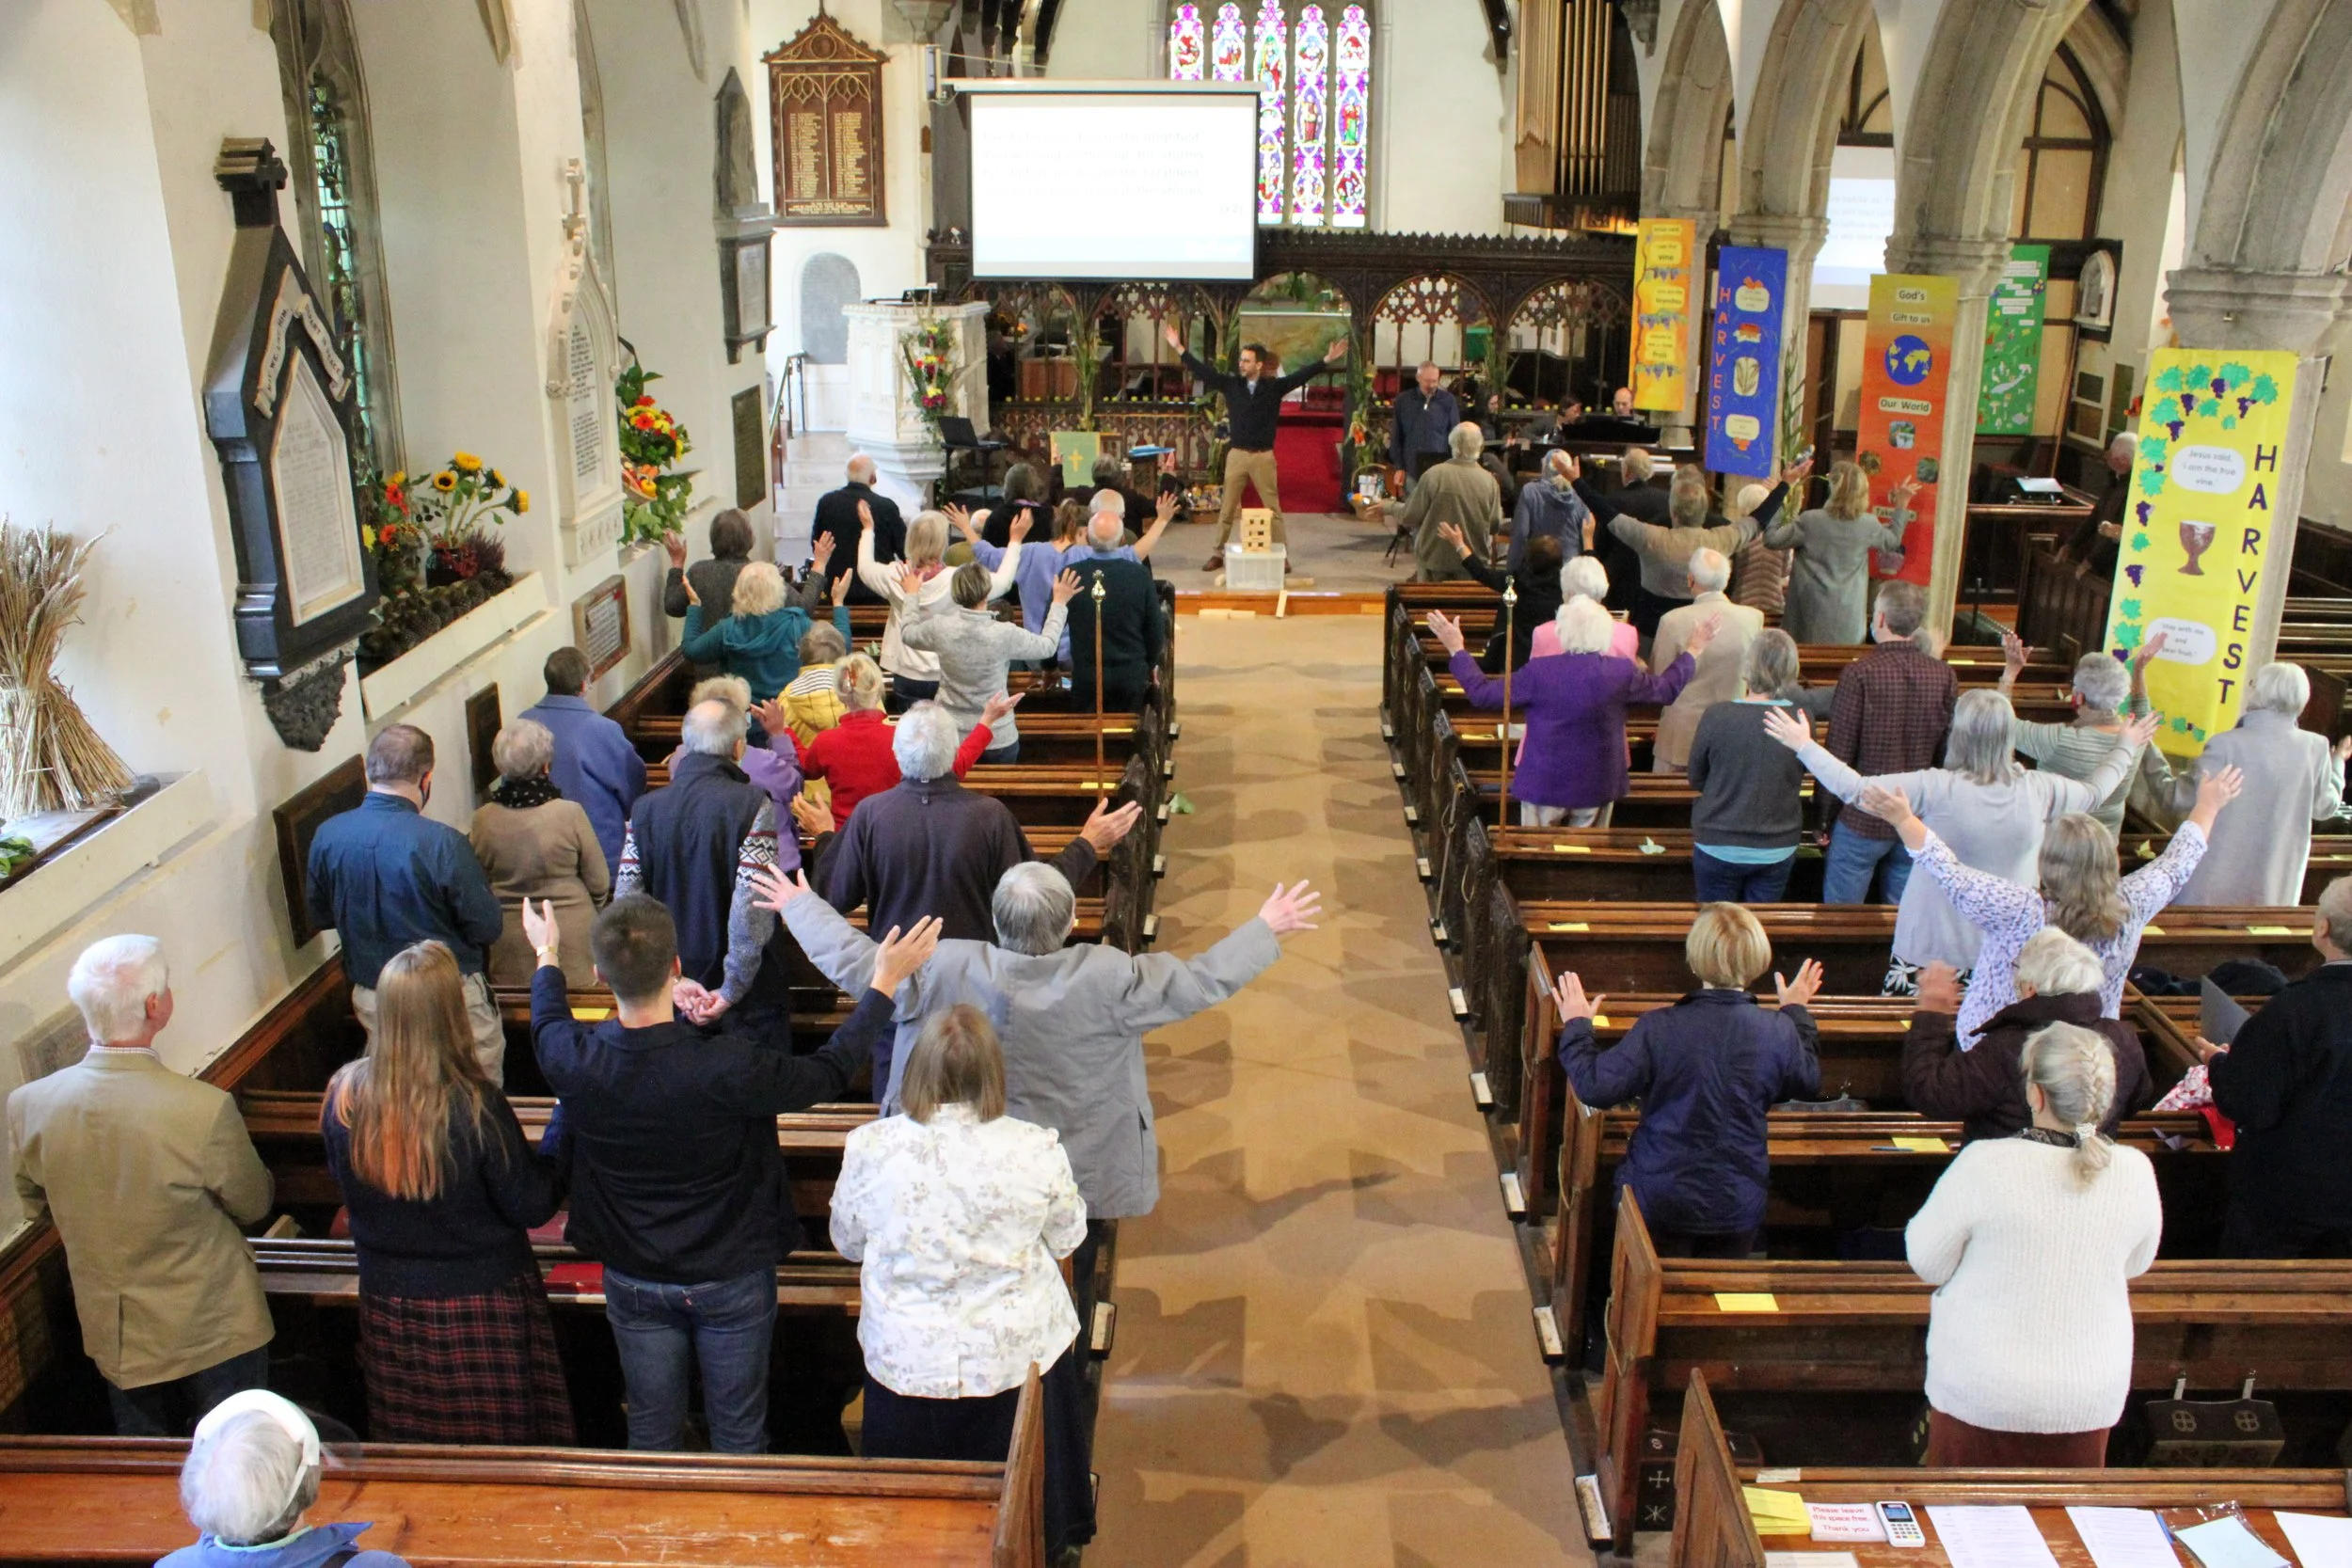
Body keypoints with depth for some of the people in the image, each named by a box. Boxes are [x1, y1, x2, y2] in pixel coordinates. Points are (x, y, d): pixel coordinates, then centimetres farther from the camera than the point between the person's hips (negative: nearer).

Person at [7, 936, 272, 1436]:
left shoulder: (26, 1106, -15)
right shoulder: (204, 1109, -29)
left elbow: (35, 1207, 4)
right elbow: (254, 1205, -11)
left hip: (113, 1336, 4)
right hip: (212, 1329, -4)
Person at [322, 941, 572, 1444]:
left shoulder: (344, 1095, -14)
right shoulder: (475, 1107, -27)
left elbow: (342, 1179, 5)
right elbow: (532, 1208, -17)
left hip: (388, 1304, 4)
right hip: (481, 1304, -4)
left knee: (410, 1442, 21)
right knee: (502, 1442, 14)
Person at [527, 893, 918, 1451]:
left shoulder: (574, 1060, -23)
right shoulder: (731, 1068, -32)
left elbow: (548, 1022, 4)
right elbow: (831, 1072, -14)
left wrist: (548, 957, 24)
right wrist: (883, 982, -3)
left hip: (633, 1281, 3)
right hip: (732, 1279, -2)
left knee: (651, 1433, 21)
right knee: (739, 1434, 18)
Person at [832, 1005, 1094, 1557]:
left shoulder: (869, 1147, -17)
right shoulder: (1037, 1150, -19)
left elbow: (847, 1242, 1)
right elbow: (1067, 1239, -1)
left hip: (907, 1362, 1)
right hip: (1018, 1355, 0)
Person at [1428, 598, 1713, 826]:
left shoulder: (1538, 672, -19)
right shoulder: (1623, 673, -12)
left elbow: (1482, 693, -9)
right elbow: (1667, 689, 7)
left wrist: (1456, 649, 2)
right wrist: (1692, 651, 23)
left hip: (1544, 785, -2)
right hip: (1597, 787, 2)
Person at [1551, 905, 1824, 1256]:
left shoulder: (1658, 1029, -20)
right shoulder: (1779, 1032, -11)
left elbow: (1596, 1088, -17)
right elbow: (1809, 1084, 9)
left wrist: (1576, 1027, -1)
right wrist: (1797, 1013, 23)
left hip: (1660, 1200, -2)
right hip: (1740, 1207, 2)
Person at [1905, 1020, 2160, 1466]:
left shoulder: (1983, 1165, -23)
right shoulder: (2135, 1172, -12)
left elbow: (1928, 1264, -10)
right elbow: (2136, 1264, 6)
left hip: (1981, 1393, -3)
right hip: (2091, 1398, 3)